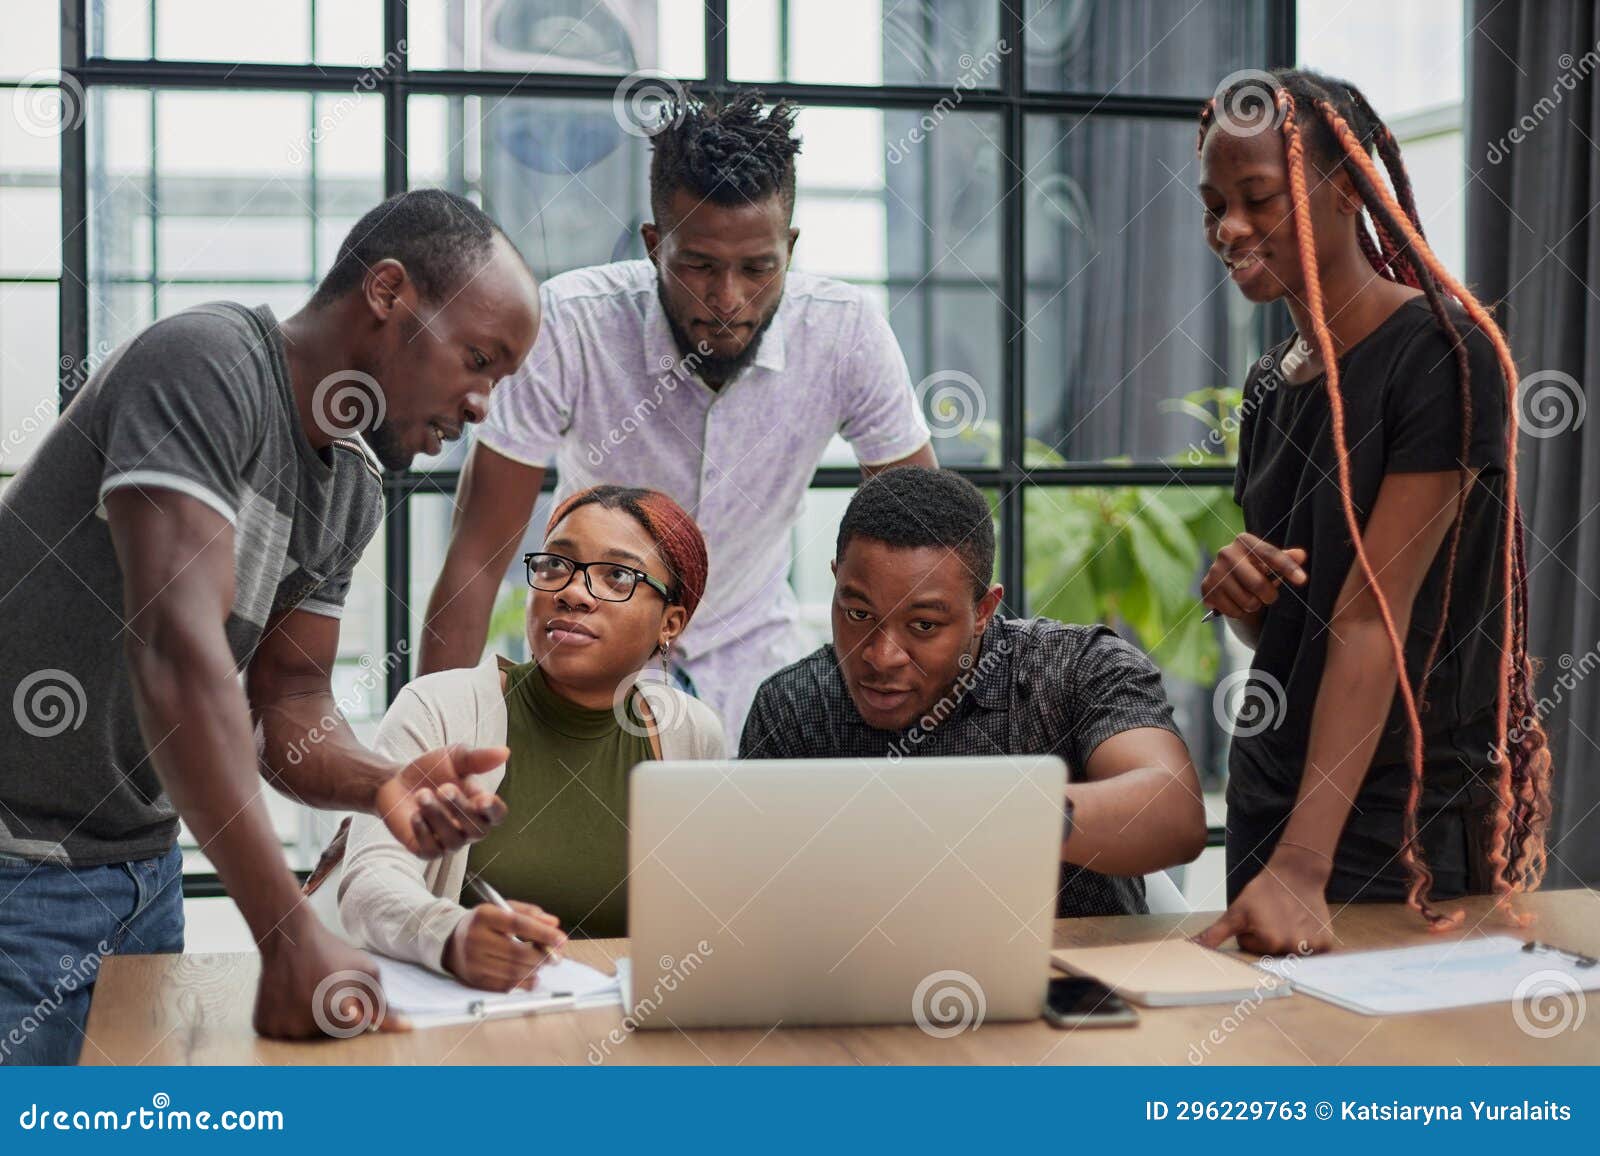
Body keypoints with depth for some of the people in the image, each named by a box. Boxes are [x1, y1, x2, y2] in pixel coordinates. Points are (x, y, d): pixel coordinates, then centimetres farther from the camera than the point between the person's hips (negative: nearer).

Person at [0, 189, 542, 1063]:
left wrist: (381, 784, -18)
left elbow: (288, 703, 6)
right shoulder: (204, 366, -21)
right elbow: (177, 650, -31)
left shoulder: (351, 493, 7)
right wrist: (290, 937, -34)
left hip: (142, 863, 8)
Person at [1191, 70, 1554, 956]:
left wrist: (1303, 866, -27)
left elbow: (1374, 616, -21)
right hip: (1267, 801, 7)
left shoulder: (1441, 351, -13)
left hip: (1397, 826, -7)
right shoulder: (1271, 383, 10)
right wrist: (1236, 590, -7)